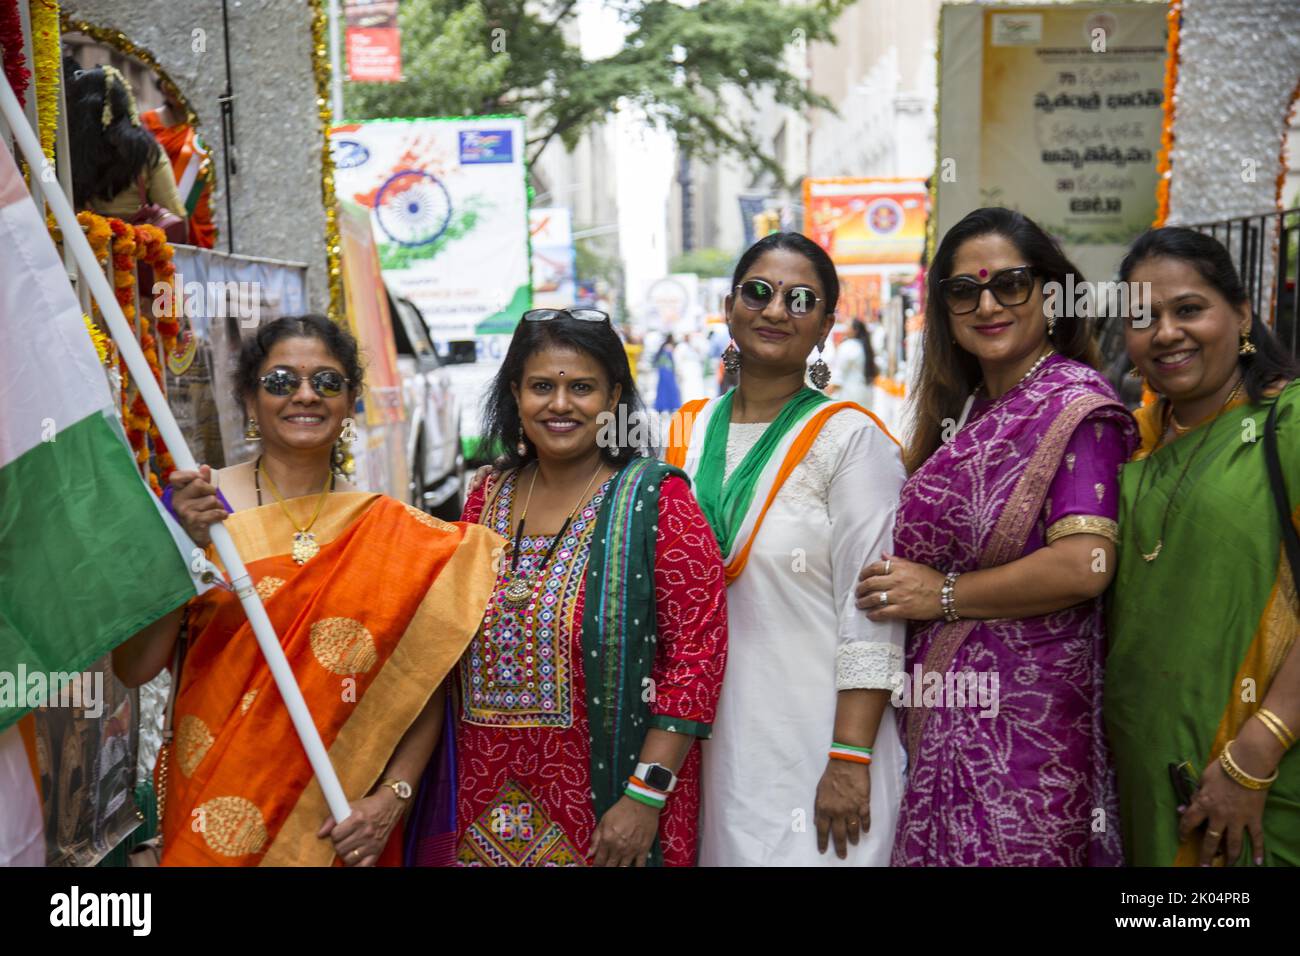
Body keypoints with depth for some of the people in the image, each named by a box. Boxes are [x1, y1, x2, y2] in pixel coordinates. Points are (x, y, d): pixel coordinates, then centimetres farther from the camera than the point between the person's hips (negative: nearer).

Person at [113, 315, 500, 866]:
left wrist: (391, 797, -14)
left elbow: (425, 682, -2)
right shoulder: (194, 505, -6)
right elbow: (133, 669, -10)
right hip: (214, 811, -1)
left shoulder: (393, 531, -3)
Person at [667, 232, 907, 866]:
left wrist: (850, 760, -18)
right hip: (703, 746, 5)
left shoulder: (850, 438, -7)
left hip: (810, 744, -4)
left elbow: (871, 613, -13)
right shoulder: (688, 433, 8)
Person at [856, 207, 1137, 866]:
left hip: (1021, 708, -8)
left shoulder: (1074, 404, -10)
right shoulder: (966, 408, 14)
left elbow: (1083, 566, -22)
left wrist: (944, 594, -14)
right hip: (944, 703, 8)